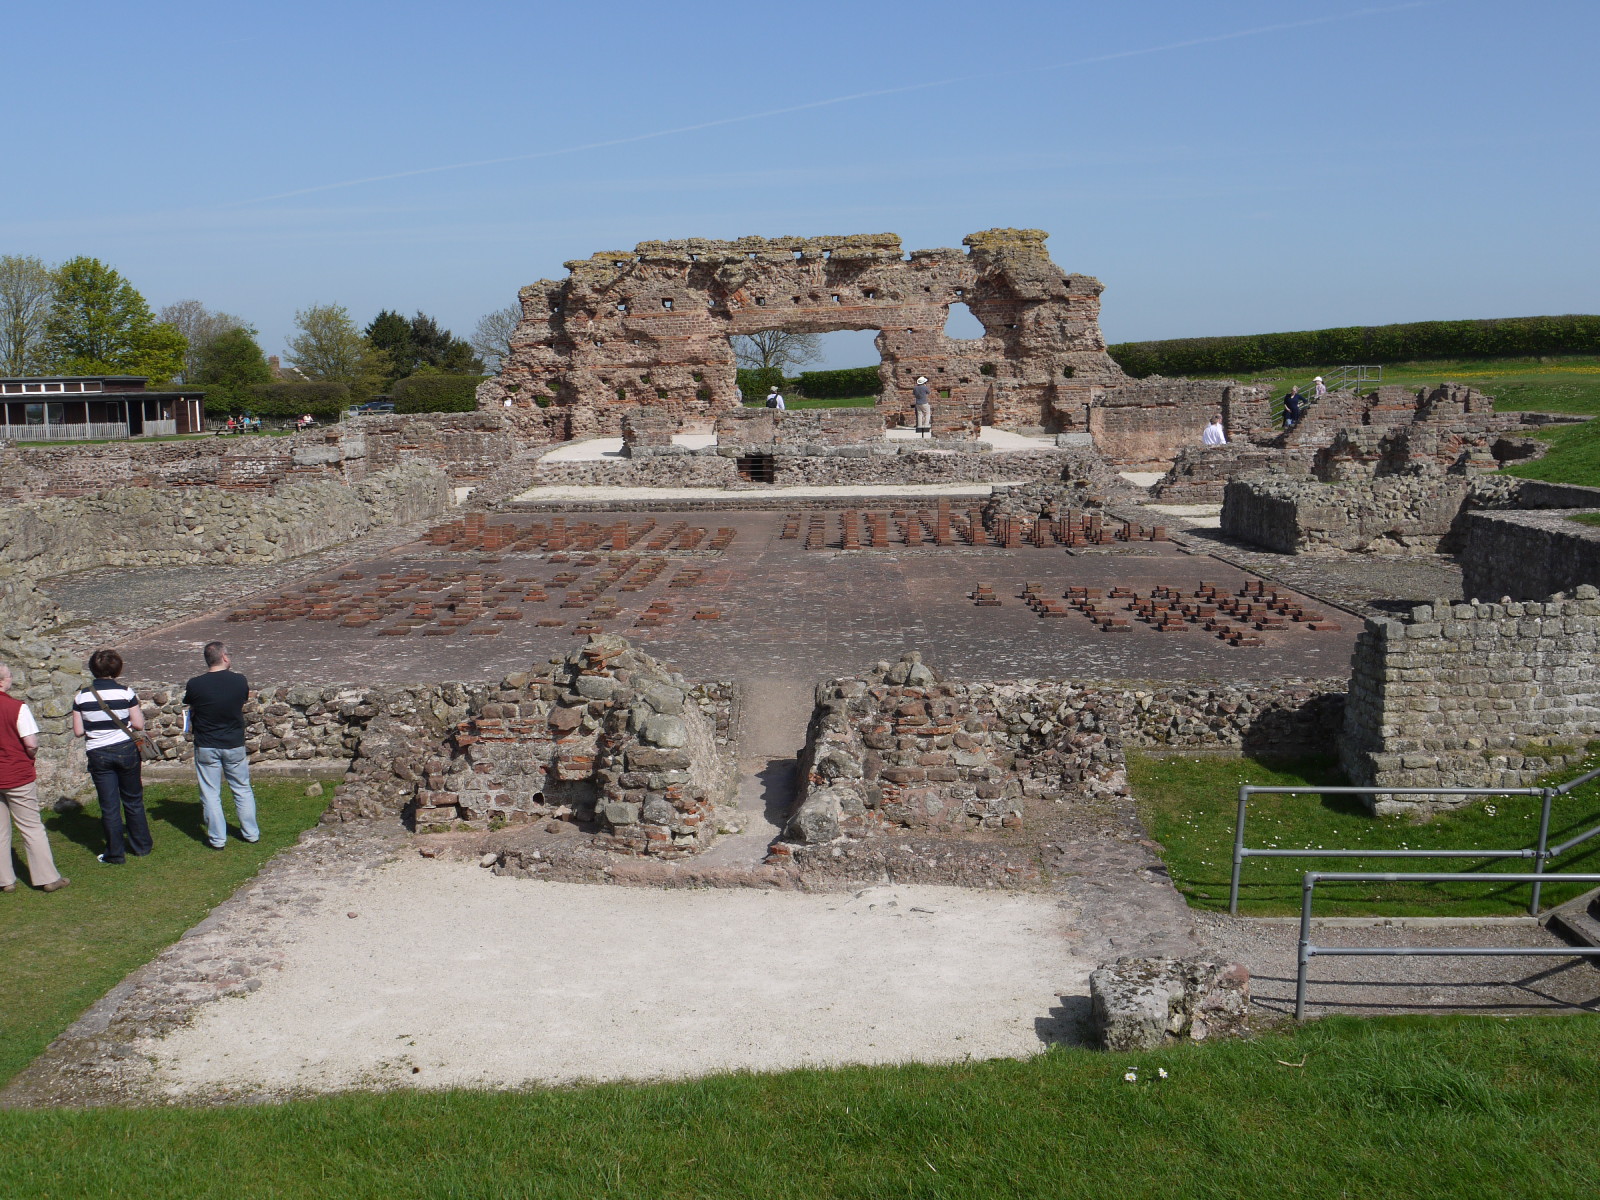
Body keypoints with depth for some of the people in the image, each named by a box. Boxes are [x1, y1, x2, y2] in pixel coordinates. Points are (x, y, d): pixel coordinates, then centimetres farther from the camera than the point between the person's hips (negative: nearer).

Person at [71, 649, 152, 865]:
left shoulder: (81, 697, -6)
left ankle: (115, 854, 14)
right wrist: (138, 712, 12)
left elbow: (78, 731, -3)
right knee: (133, 800, 16)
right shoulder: (125, 693, -10)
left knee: (109, 805, 8)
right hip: (126, 750, 0)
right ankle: (141, 846, 26)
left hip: (98, 755, 0)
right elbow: (139, 724, -8)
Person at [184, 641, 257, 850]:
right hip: (235, 745, 2)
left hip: (206, 747, -2)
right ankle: (251, 832, 24)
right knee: (242, 790, 17)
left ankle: (217, 839, 14)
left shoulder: (196, 685, -15)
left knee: (210, 794, 9)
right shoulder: (240, 681, -11)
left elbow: (189, 705, 3)